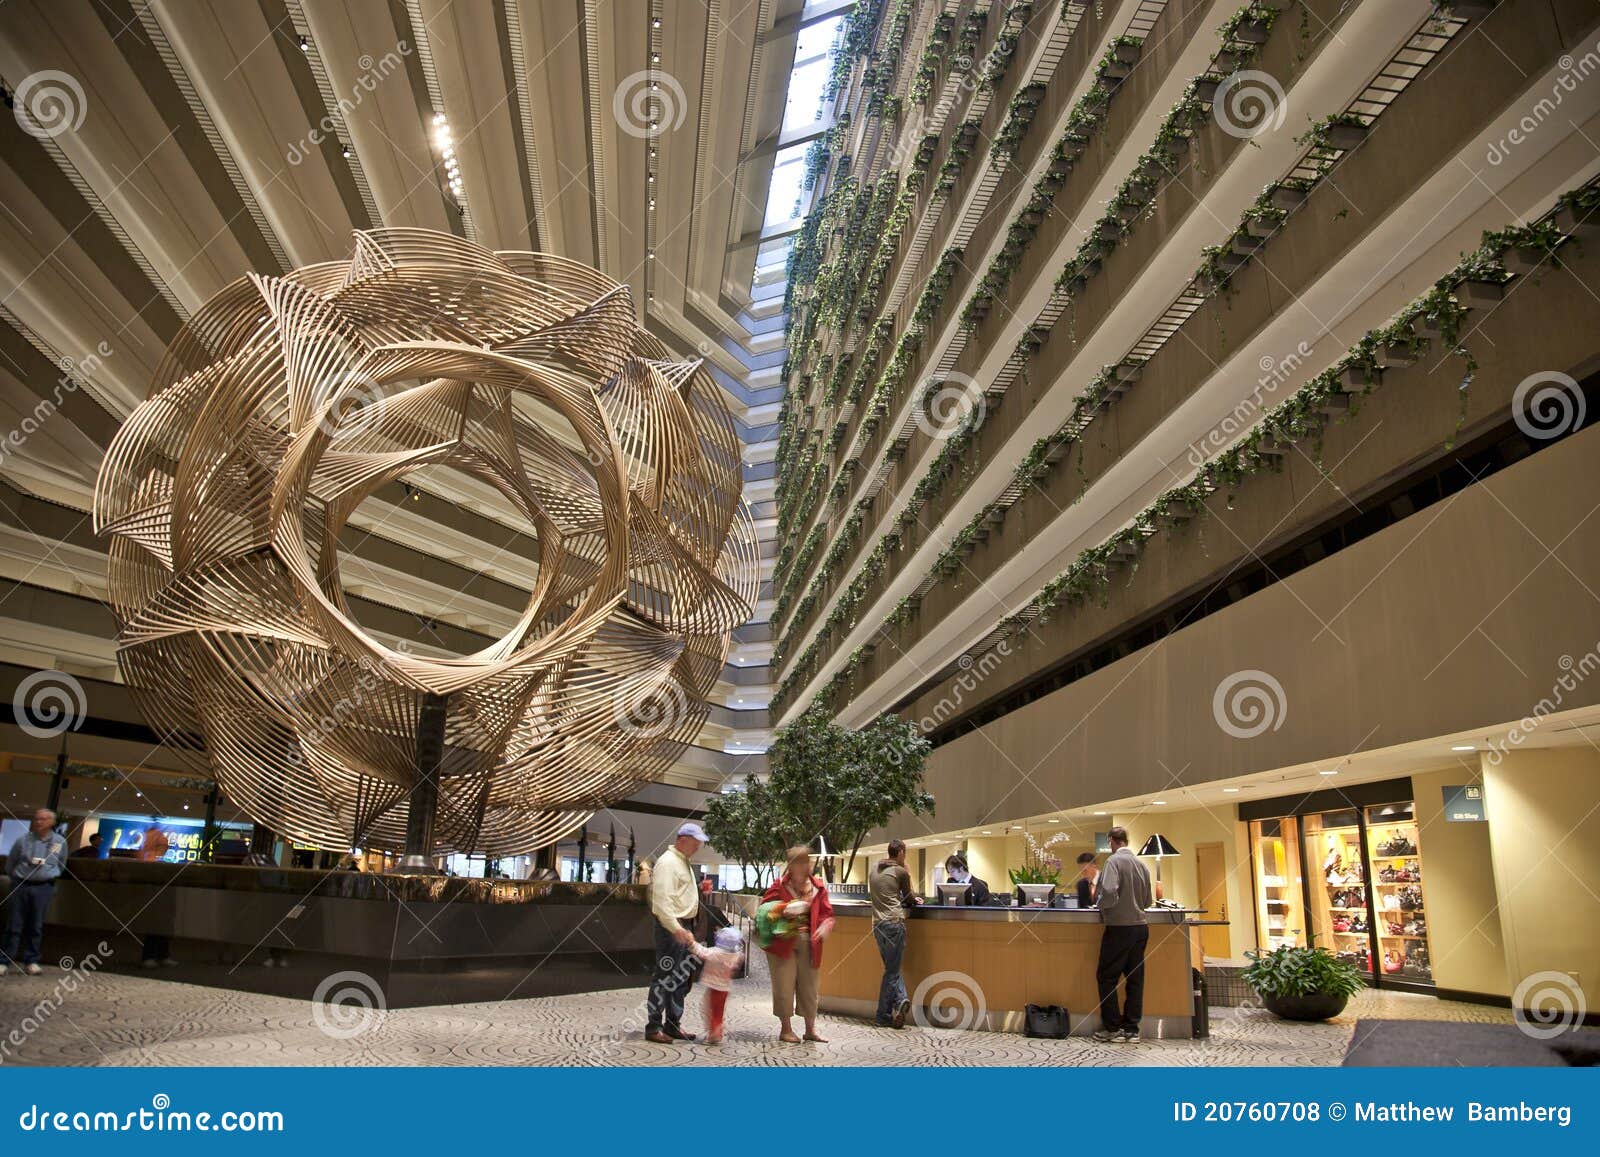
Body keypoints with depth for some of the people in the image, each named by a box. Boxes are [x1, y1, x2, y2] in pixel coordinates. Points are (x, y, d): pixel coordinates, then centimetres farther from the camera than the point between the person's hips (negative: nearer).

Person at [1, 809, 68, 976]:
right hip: (21, 886, 0)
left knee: (36, 927, 4)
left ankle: (31, 961, 10)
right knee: (14, 926, 0)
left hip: (44, 888, 1)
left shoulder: (60, 842, 1)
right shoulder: (23, 840, -3)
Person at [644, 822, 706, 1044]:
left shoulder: (683, 862, 17)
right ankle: (653, 1027, 2)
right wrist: (677, 929, -27)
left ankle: (672, 1025, 22)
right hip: (671, 926, -10)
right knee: (665, 977, -5)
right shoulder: (668, 862, -15)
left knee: (683, 978, 14)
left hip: (684, 925, 10)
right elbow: (662, 901, -23)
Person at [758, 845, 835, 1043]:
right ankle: (785, 1029, 17)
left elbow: (827, 913, 6)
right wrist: (784, 910, -22)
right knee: (784, 986, 2)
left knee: (809, 986, 11)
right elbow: (764, 909, -5)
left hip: (809, 943, 3)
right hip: (783, 942, -3)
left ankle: (810, 1029, 25)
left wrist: (826, 925, -16)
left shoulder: (818, 887, 5)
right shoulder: (779, 886, -4)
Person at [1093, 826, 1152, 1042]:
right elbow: (1147, 900, 17)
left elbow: (1109, 892, -24)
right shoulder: (1141, 864, 9)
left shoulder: (1114, 860, -11)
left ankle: (1113, 1028, 5)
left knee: (1107, 977, 3)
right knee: (1135, 978, 10)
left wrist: (1099, 905, -5)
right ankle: (1131, 1028, 13)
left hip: (1119, 927, -7)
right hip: (1140, 926, 7)